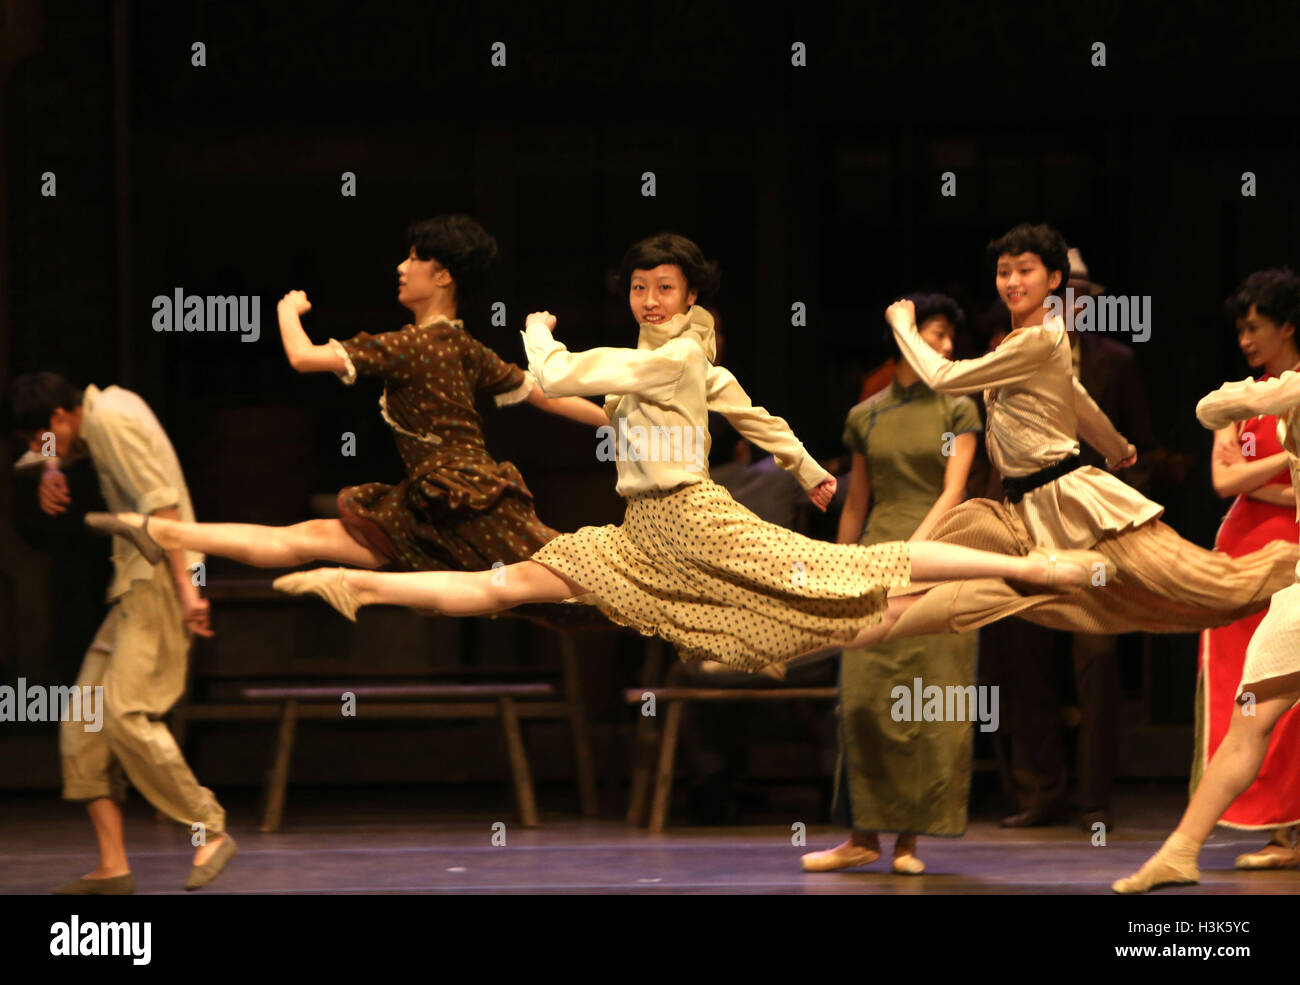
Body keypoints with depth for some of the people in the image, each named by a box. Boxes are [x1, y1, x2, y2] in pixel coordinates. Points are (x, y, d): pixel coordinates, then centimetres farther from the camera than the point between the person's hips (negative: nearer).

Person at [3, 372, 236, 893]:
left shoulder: (109, 421, -14)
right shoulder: (108, 405, 16)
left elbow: (160, 503, -21)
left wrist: (184, 586, -26)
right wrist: (52, 472, 17)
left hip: (160, 580, -10)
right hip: (136, 585, 10)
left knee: (125, 712, -18)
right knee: (83, 718, 3)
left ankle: (210, 832, -9)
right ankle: (112, 866, 0)